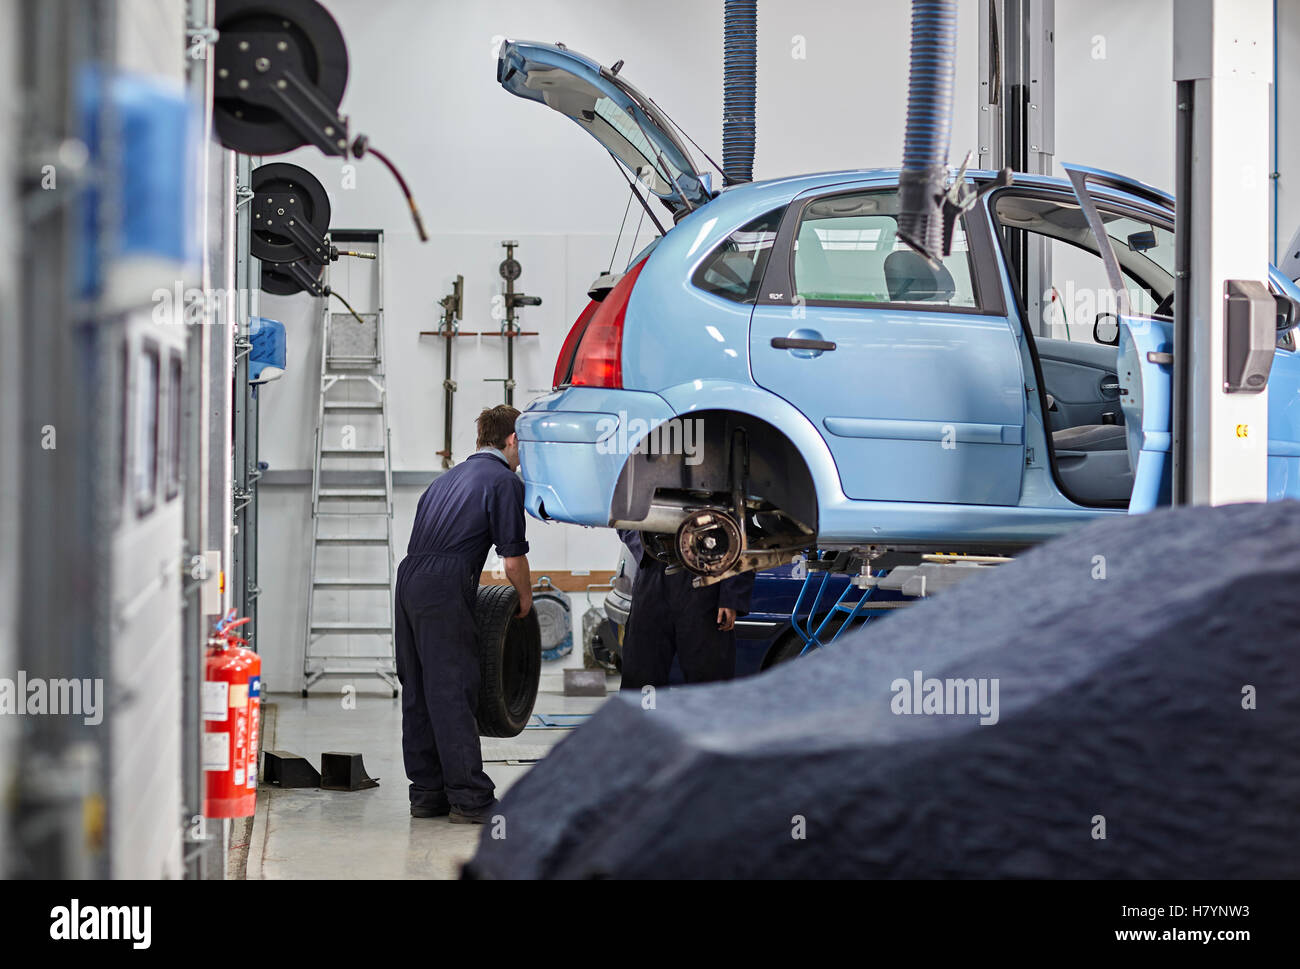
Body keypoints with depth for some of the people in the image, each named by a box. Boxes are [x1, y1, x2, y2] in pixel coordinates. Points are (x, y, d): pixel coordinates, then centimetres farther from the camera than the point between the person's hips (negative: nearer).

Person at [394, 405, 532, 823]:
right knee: (453, 694, -7)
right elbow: (513, 557, -3)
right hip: (445, 589, -8)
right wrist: (525, 599, 14)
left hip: (408, 579, 8)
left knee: (418, 692, 10)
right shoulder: (505, 481, 0)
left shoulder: (451, 476, 25)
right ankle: (470, 799, -5)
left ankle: (427, 793, 15)